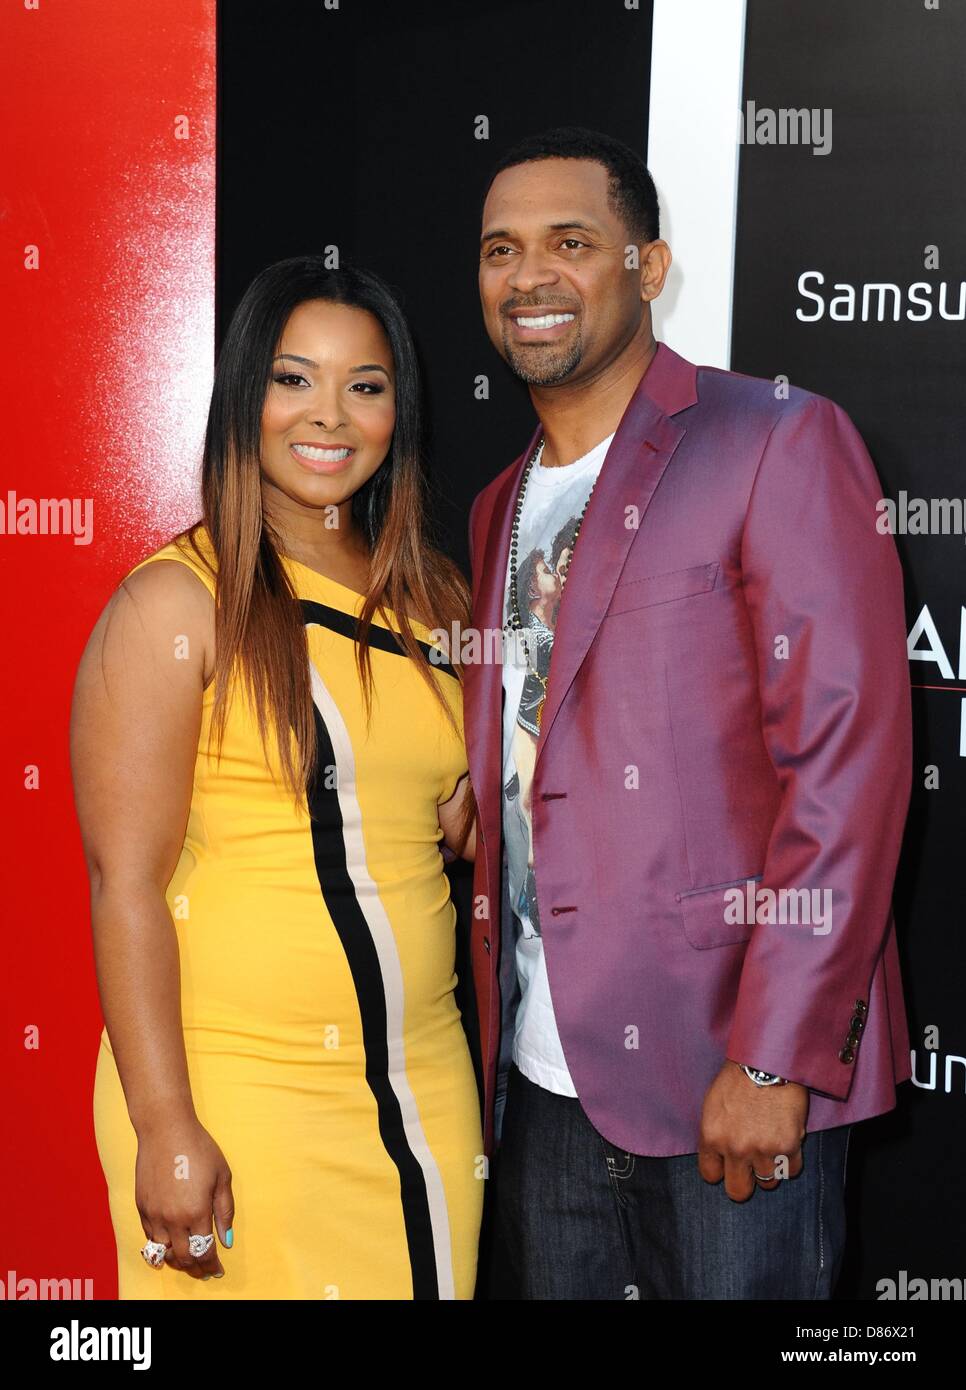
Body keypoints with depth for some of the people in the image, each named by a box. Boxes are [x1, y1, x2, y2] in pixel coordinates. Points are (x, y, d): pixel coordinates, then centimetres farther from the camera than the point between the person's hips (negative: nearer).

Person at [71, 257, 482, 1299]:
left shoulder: (434, 596, 9)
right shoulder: (176, 600, -8)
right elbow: (126, 882, -12)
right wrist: (166, 1131, -17)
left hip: (419, 1087, 5)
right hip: (235, 1096, -5)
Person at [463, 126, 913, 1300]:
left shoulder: (780, 444, -8)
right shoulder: (502, 509, 14)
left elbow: (848, 754, -14)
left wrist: (774, 1057, -18)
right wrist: (494, 1044, 10)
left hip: (725, 1072, -6)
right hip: (542, 1073, 7)